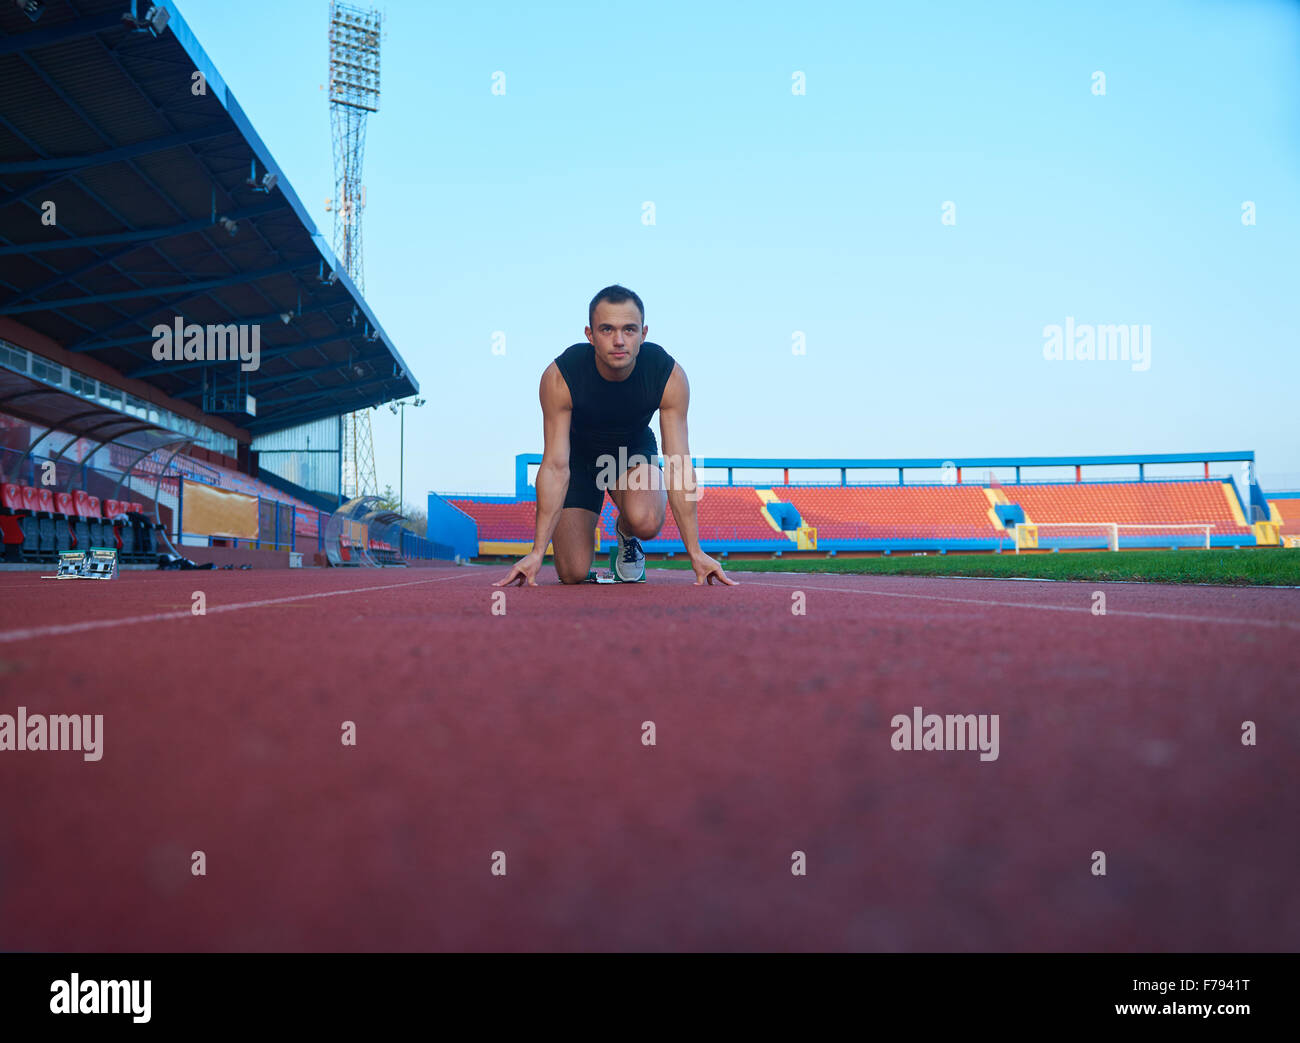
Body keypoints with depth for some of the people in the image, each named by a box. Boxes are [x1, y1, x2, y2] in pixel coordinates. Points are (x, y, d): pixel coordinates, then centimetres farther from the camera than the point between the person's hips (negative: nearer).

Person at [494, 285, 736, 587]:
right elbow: (556, 466, -29)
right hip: (578, 455, 0)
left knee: (646, 522, -34)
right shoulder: (559, 377, -30)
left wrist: (695, 552, -29)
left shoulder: (670, 376, -28)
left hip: (635, 451, 0)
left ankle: (626, 535, 5)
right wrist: (537, 552, -33)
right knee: (573, 574, -10)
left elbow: (678, 464, -26)